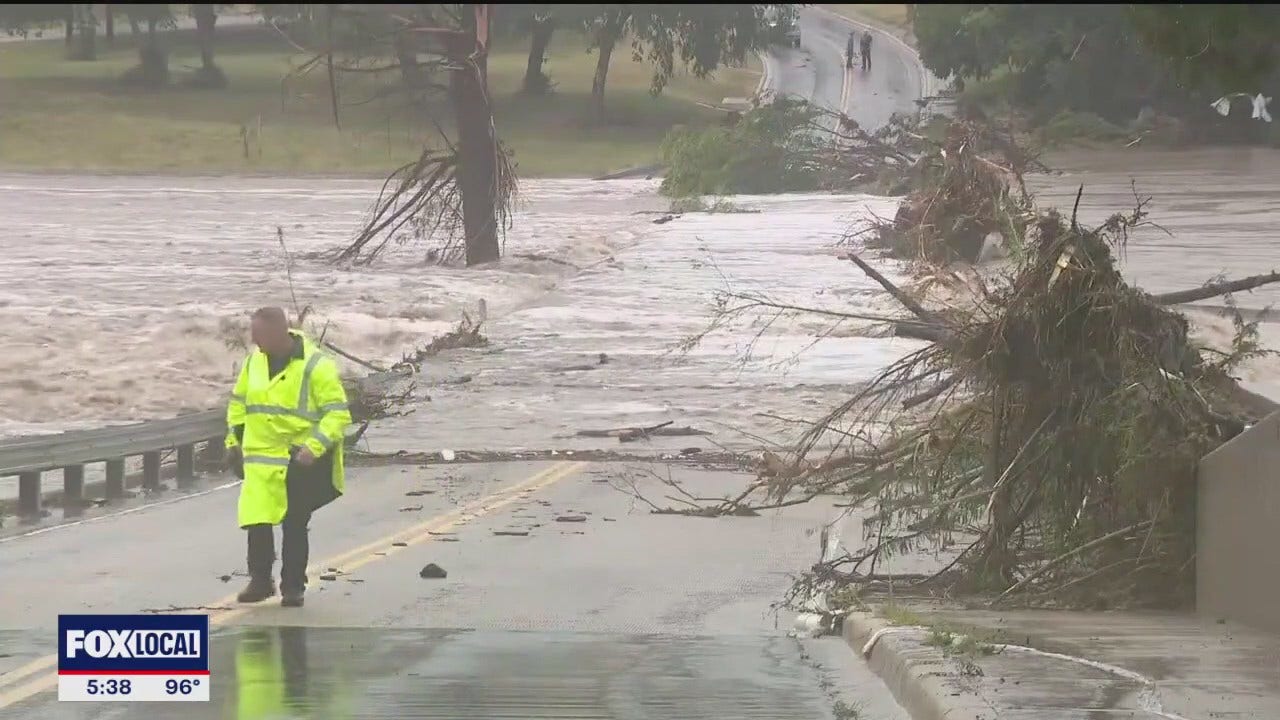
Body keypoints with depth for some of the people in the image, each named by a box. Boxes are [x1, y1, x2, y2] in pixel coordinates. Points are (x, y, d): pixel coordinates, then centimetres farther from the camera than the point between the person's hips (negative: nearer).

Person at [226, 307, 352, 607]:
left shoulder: (316, 366, -13)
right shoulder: (254, 361, 6)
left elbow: (338, 413, -14)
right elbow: (239, 402, 20)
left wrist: (314, 447, -22)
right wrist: (233, 439, 13)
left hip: (301, 461, -4)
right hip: (260, 457, 4)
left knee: (295, 526, 3)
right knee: (256, 520, -3)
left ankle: (293, 587, 14)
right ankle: (260, 580, 13)